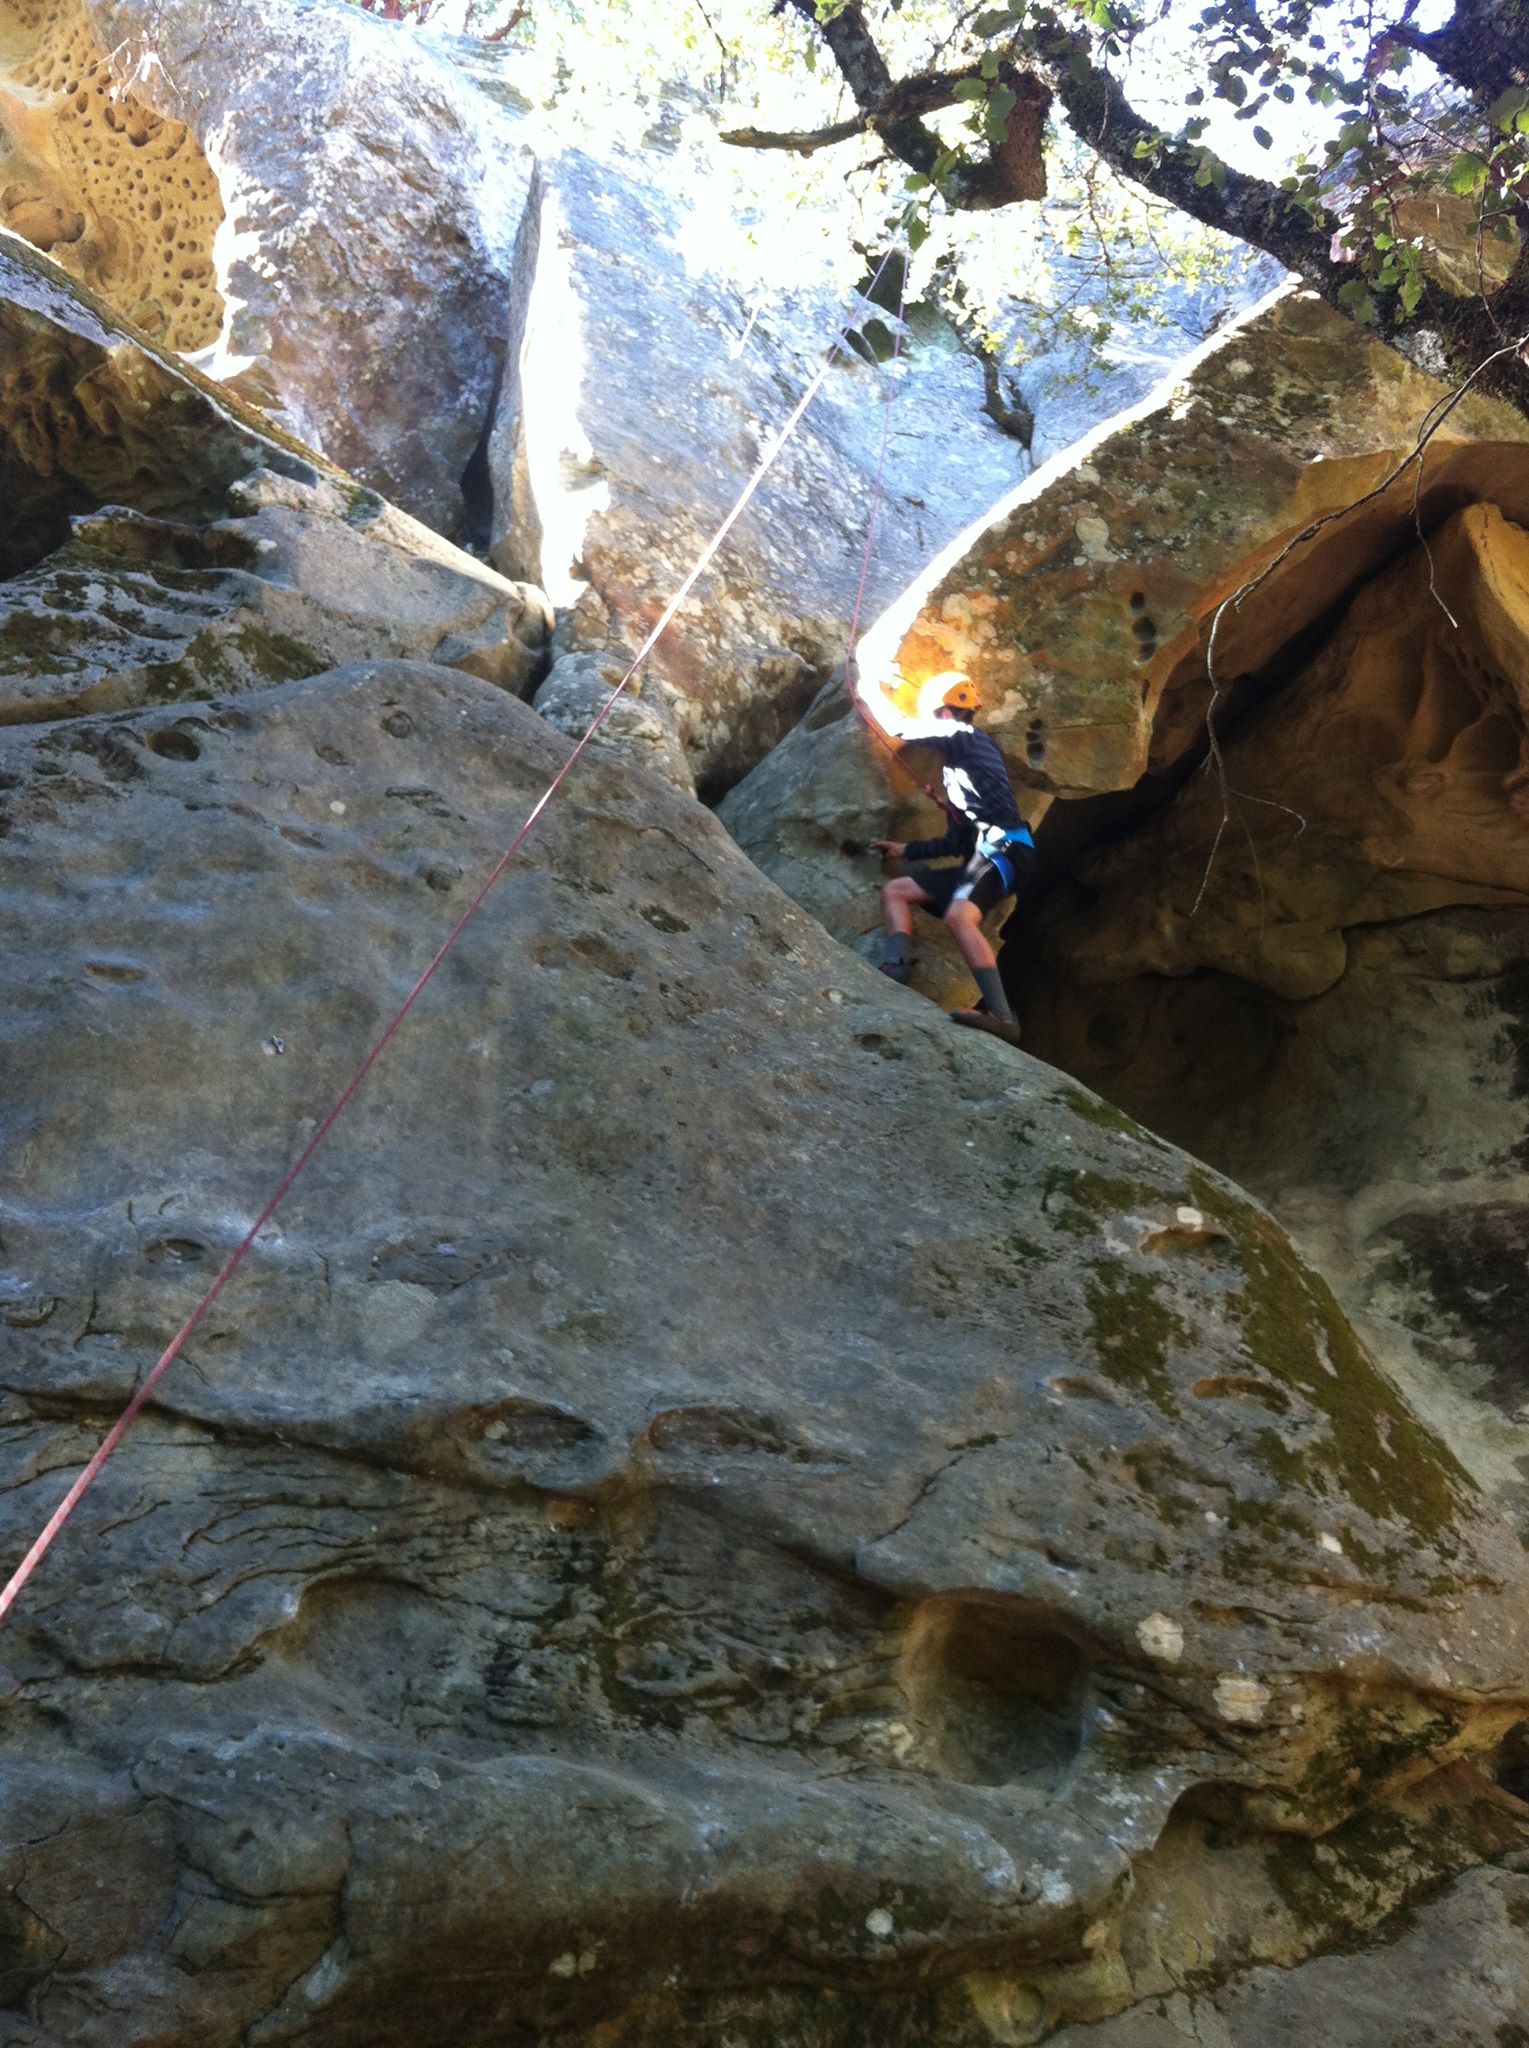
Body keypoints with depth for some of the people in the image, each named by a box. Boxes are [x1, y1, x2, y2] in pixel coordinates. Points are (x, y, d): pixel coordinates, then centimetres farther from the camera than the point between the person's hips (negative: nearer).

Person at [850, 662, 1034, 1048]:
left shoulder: (966, 738, 4)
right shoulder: (959, 767, 30)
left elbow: (898, 726, 2)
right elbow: (958, 841, 32)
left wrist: (864, 687, 18)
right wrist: (906, 850, 34)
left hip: (1003, 849, -10)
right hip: (982, 855, 10)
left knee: (958, 915, -34)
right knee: (895, 891, 9)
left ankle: (1002, 1015, -43)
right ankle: (894, 972, -15)